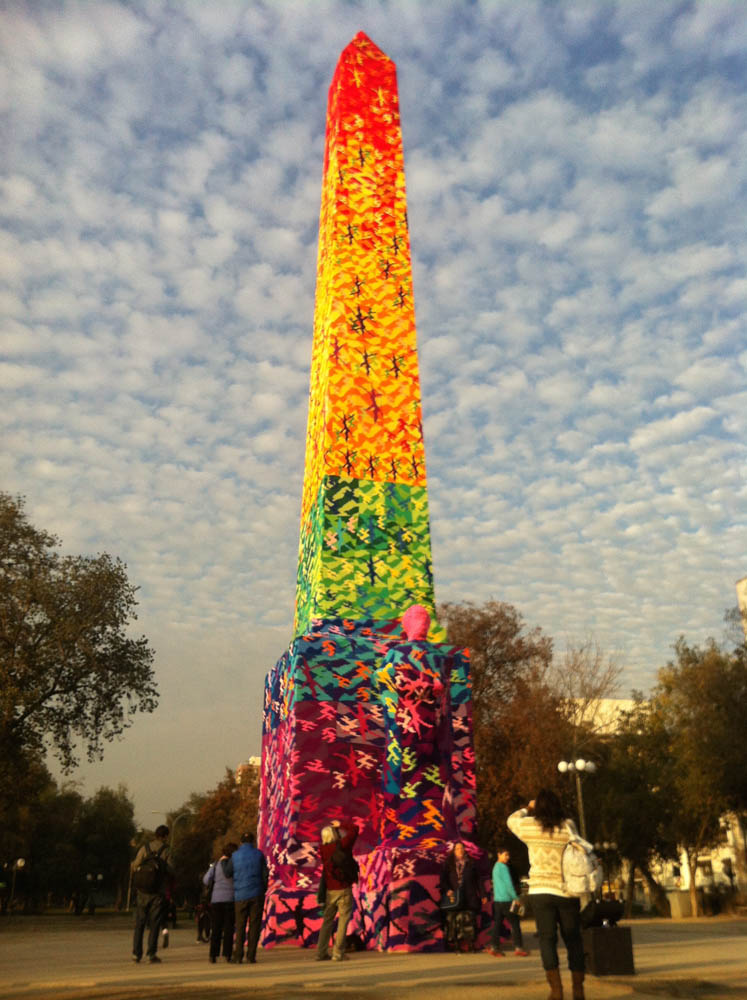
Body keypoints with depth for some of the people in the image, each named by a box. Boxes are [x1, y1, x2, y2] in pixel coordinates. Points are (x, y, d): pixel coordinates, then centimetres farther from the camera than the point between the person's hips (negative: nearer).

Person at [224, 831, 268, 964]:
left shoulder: (235, 856, 1)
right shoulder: (259, 854, 1)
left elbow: (227, 873, 7)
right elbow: (264, 874, 1)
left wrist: (224, 862, 24)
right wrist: (263, 891, 12)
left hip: (240, 896, 1)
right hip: (256, 894, -1)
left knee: (240, 926, 8)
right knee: (254, 925, 3)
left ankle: (238, 957, 4)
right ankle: (251, 956, -1)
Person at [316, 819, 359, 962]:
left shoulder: (323, 849, 3)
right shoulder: (342, 845, -10)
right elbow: (354, 829, -2)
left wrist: (335, 827, 20)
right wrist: (341, 824, 11)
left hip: (330, 891, 5)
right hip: (344, 890, -5)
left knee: (327, 921, 15)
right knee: (343, 921, 2)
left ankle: (321, 952, 15)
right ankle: (338, 953, -1)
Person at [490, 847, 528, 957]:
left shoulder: (495, 866, 16)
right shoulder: (503, 867, -12)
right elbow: (508, 884, -16)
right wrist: (516, 898, -10)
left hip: (497, 899, 9)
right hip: (506, 899, -8)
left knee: (497, 923, 6)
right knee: (514, 923, -1)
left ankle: (494, 947, 4)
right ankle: (518, 947, 1)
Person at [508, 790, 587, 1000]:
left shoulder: (530, 826, -4)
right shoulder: (568, 827, -4)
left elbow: (512, 820, 16)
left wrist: (527, 808, 30)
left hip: (541, 891, -1)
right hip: (568, 892, 2)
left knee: (547, 939, 4)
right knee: (573, 939, 14)